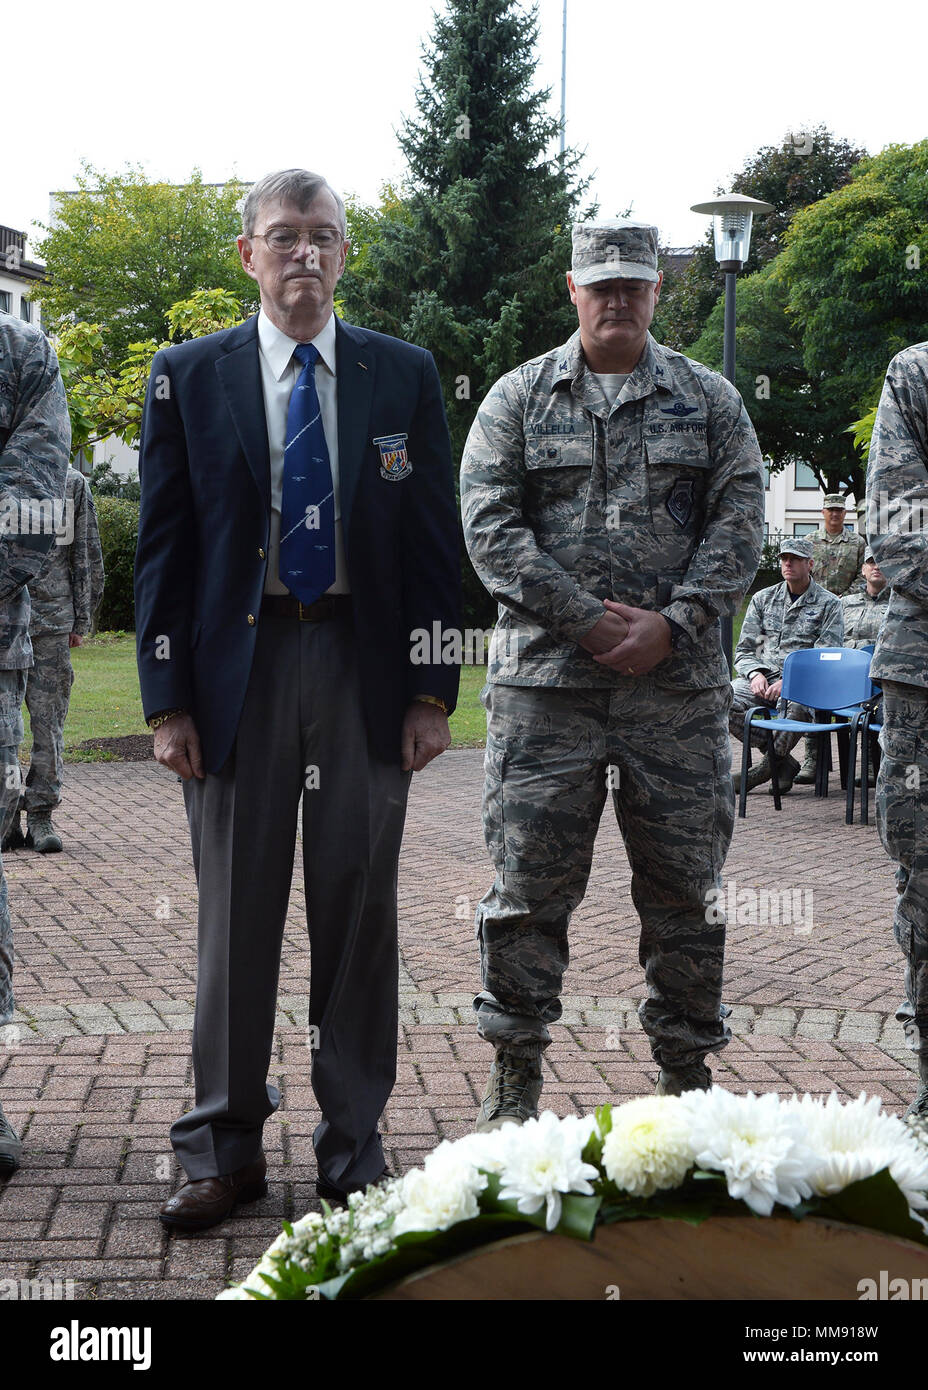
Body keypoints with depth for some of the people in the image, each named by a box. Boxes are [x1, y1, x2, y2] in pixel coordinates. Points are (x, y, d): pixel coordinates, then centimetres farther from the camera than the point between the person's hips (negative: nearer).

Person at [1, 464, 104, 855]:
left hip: (51, 618, 0)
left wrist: (81, 620, 6)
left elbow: (87, 555, 11)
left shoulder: (72, 483, 10)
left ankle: (41, 815, 8)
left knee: (48, 720, 1)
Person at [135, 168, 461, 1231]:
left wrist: (432, 691, -1)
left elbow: (435, 540, 6)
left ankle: (353, 1146, 21)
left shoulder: (404, 375, 7)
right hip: (237, 665, 0)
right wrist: (166, 697, -4)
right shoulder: (188, 375, 5)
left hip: (365, 664, 1)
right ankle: (225, 1149, 20)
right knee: (235, 916, 6)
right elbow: (163, 546, 3)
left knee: (360, 912, 7)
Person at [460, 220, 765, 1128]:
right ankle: (515, 1072, 15)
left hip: (679, 682, 1)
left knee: (684, 881, 7)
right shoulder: (518, 398, 8)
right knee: (529, 878, 1)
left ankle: (686, 1069, 22)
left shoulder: (709, 401, 10)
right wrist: (583, 618, -10)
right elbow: (489, 524, -1)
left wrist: (672, 625, -11)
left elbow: (738, 524, 3)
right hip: (545, 678, -1)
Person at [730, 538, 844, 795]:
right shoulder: (763, 598, 16)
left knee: (795, 705, -41)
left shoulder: (829, 604, 6)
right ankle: (784, 762, -17)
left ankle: (771, 763, -14)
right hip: (763, 676, 4)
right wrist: (755, 674, -9)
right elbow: (744, 649, 14)